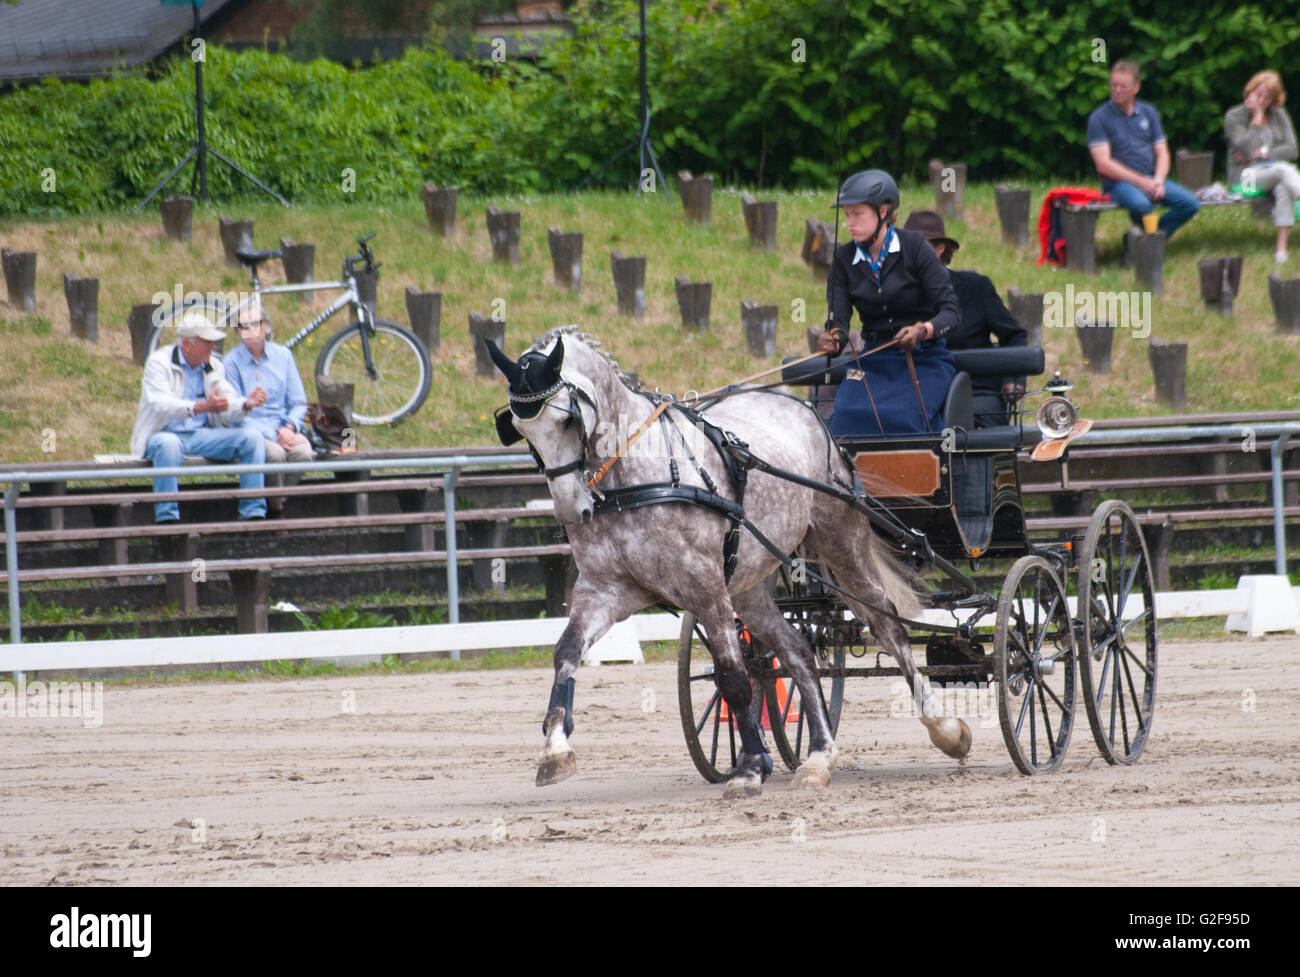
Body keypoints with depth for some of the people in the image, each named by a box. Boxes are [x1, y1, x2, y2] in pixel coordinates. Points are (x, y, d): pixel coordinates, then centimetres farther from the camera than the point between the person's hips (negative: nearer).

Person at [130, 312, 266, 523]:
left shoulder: (213, 367, 12)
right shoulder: (158, 363, -8)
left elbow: (228, 404, 3)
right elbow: (159, 405, -24)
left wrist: (246, 405, -22)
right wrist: (200, 407, -40)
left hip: (202, 436, 5)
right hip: (166, 433, -5)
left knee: (252, 438, -12)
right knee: (167, 444, -40)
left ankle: (254, 513, -12)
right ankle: (166, 518, -39)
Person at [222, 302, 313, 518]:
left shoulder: (282, 355, 10)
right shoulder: (232, 362, -1)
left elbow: (298, 402, 12)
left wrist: (289, 427, -10)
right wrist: (274, 436, -17)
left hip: (283, 426, 3)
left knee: (302, 452, -29)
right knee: (274, 454, -35)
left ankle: (276, 505, -11)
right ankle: (276, 509, -14)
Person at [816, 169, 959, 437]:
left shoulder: (913, 246, -7)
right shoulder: (844, 258, 4)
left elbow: (951, 312, -11)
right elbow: (838, 320, -2)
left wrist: (923, 331, -32)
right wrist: (833, 340, -26)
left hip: (924, 359, -3)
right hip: (874, 360, 3)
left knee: (899, 416, -31)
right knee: (847, 415, -26)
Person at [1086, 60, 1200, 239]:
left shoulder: (1148, 112, 14)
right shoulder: (1099, 118, -2)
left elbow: (1162, 153, 11)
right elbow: (1104, 164, -11)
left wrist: (1158, 181, -10)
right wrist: (1141, 182, -17)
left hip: (1150, 179, 5)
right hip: (1119, 182, -5)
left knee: (1190, 204, -18)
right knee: (1141, 204, -38)